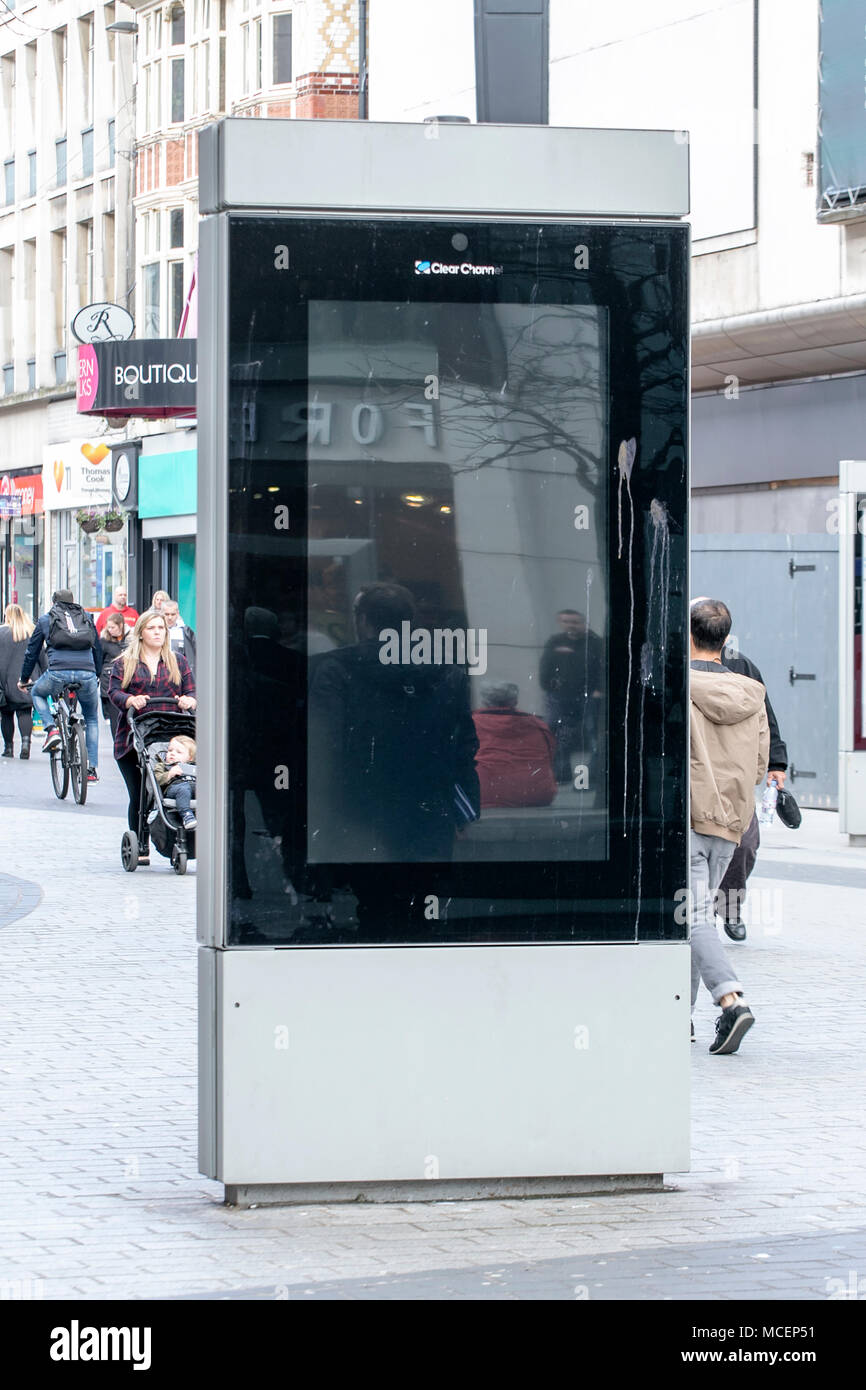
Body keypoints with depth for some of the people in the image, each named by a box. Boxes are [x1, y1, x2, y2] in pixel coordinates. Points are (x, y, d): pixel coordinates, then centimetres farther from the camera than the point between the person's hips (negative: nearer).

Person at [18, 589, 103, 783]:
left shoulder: (46, 620, 17)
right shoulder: (86, 618, 23)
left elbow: (32, 652, 21)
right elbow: (98, 649, 28)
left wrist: (24, 679, 33)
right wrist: (97, 677, 40)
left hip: (58, 673, -2)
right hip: (87, 674, 2)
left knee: (37, 694, 32)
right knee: (92, 720, 22)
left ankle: (51, 729, 7)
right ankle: (92, 769, 15)